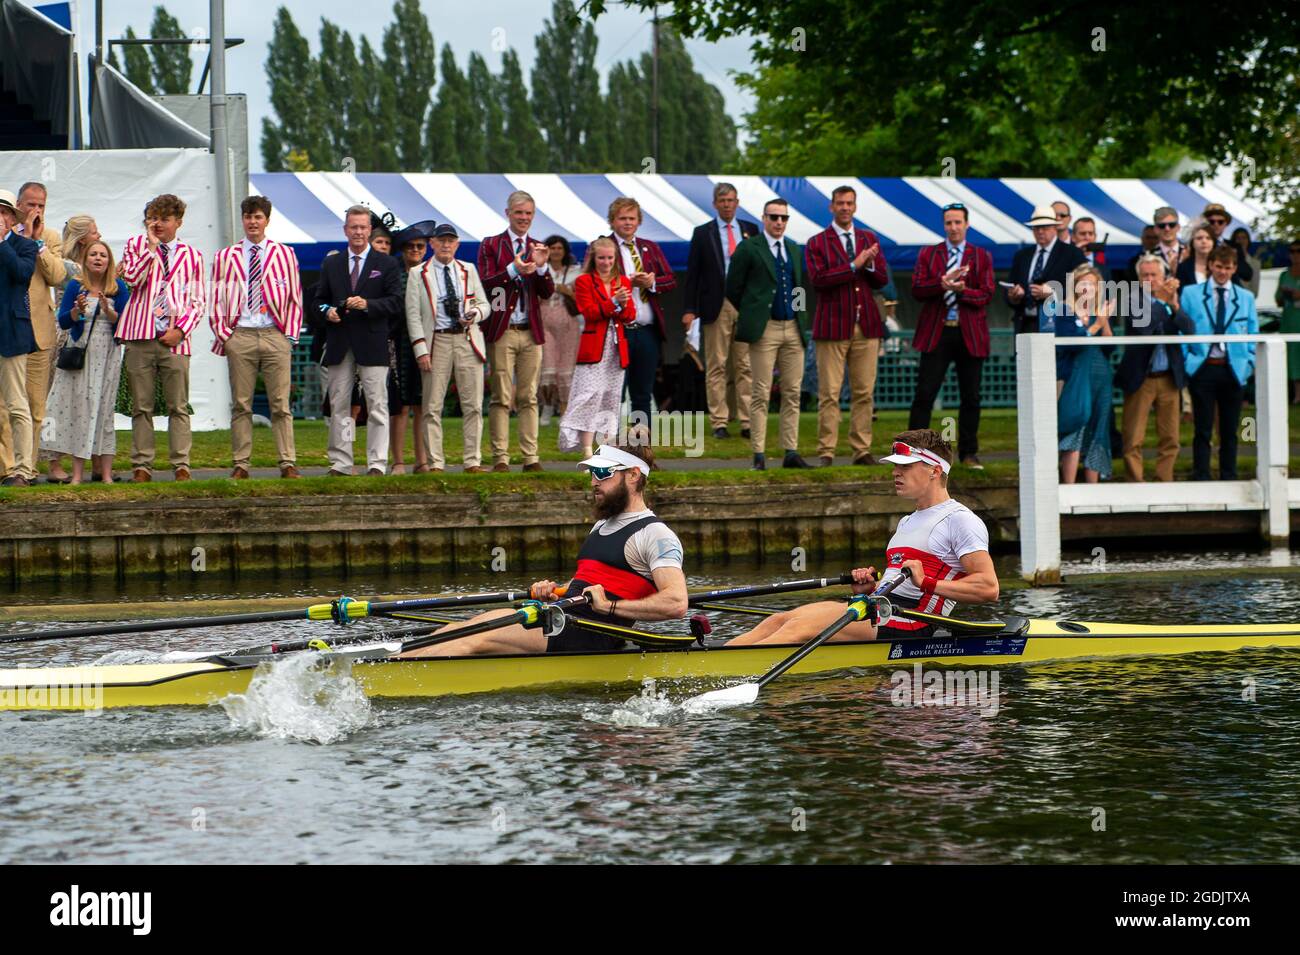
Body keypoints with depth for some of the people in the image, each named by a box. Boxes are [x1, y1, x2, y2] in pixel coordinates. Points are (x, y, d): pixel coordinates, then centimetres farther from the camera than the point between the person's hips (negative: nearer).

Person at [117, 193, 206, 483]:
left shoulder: (191, 255, 12)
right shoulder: (137, 244, 11)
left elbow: (198, 302, 10)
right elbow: (132, 278, -7)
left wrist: (180, 330, -4)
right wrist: (152, 247, -8)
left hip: (174, 339, 0)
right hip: (140, 337, 0)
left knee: (179, 406, -3)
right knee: (141, 406, 2)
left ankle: (181, 466, -1)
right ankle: (141, 467, 5)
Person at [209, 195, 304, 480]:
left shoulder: (284, 254, 11)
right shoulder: (226, 257, 10)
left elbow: (295, 298, 11)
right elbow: (217, 299, 10)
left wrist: (291, 334, 2)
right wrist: (223, 334, -1)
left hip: (276, 335, 0)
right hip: (240, 336, 0)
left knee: (281, 404, -3)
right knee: (241, 404, 1)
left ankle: (288, 464, -3)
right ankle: (240, 464, 4)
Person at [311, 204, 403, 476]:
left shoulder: (387, 264, 6)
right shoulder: (331, 264, 15)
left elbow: (395, 302, -1)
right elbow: (318, 300, 17)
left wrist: (367, 304, -15)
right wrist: (327, 311, -5)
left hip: (372, 344, -3)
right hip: (339, 345, 3)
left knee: (377, 406, -5)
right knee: (339, 406, 3)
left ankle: (377, 464, -4)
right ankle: (340, 464, 7)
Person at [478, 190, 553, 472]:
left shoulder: (537, 248, 13)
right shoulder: (490, 245, 3)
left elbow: (548, 292, 6)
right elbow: (484, 284, -9)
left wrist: (541, 267, -13)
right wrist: (513, 269, -23)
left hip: (531, 332, 3)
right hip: (502, 332, -3)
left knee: (529, 398, 4)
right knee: (501, 398, -4)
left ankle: (531, 458, 4)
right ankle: (500, 458, -4)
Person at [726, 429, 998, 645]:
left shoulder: (959, 519, -3)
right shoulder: (908, 522, 27)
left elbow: (989, 588, -14)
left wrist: (927, 582, -21)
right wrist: (870, 588, 7)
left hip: (908, 625, -9)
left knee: (799, 628, -24)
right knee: (779, 621, -10)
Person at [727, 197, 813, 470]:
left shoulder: (794, 250, 16)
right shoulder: (748, 249, -2)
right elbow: (733, 289, 1)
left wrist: (800, 318, 16)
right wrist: (752, 315, 5)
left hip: (793, 328, 5)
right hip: (764, 329, -5)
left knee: (792, 393, 4)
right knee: (760, 394, -5)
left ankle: (791, 452, 7)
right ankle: (759, 455, -5)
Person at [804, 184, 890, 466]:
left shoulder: (869, 239, 16)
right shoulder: (817, 243, 3)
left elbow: (882, 279, 11)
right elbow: (818, 279, -12)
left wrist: (870, 265, -10)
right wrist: (853, 266, -14)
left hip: (866, 325, 4)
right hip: (833, 326, -4)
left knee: (864, 392, 3)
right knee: (829, 393, -5)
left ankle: (862, 450, 8)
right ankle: (826, 452, -3)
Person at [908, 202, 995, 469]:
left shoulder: (981, 257, 8)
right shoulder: (928, 255, 9)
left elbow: (986, 295, -2)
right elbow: (917, 291, -2)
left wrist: (961, 289, -19)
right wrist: (943, 283, -18)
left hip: (970, 335, 1)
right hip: (936, 332, -1)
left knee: (971, 397, 5)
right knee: (924, 395, -5)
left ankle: (968, 453, 14)